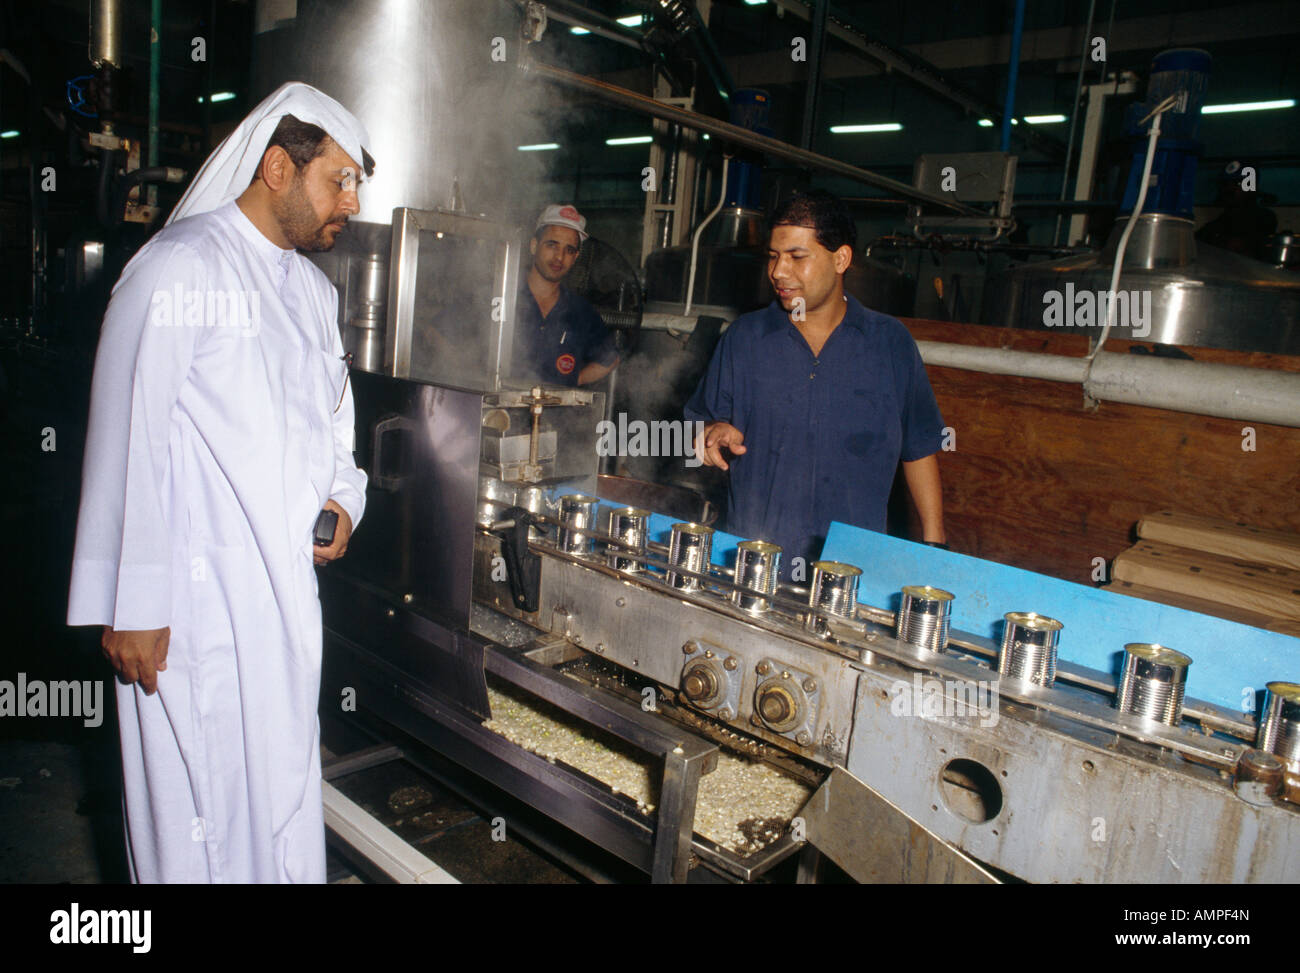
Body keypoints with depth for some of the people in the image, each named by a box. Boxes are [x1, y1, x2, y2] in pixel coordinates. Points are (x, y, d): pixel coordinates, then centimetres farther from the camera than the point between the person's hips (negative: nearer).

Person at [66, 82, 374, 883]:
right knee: (201, 806, 6)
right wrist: (134, 604, -14)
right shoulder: (180, 268, -11)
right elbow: (129, 437, -14)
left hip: (290, 587, 7)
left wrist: (343, 498, 3)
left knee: (287, 787, 18)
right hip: (197, 594, -7)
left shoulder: (316, 290, 13)